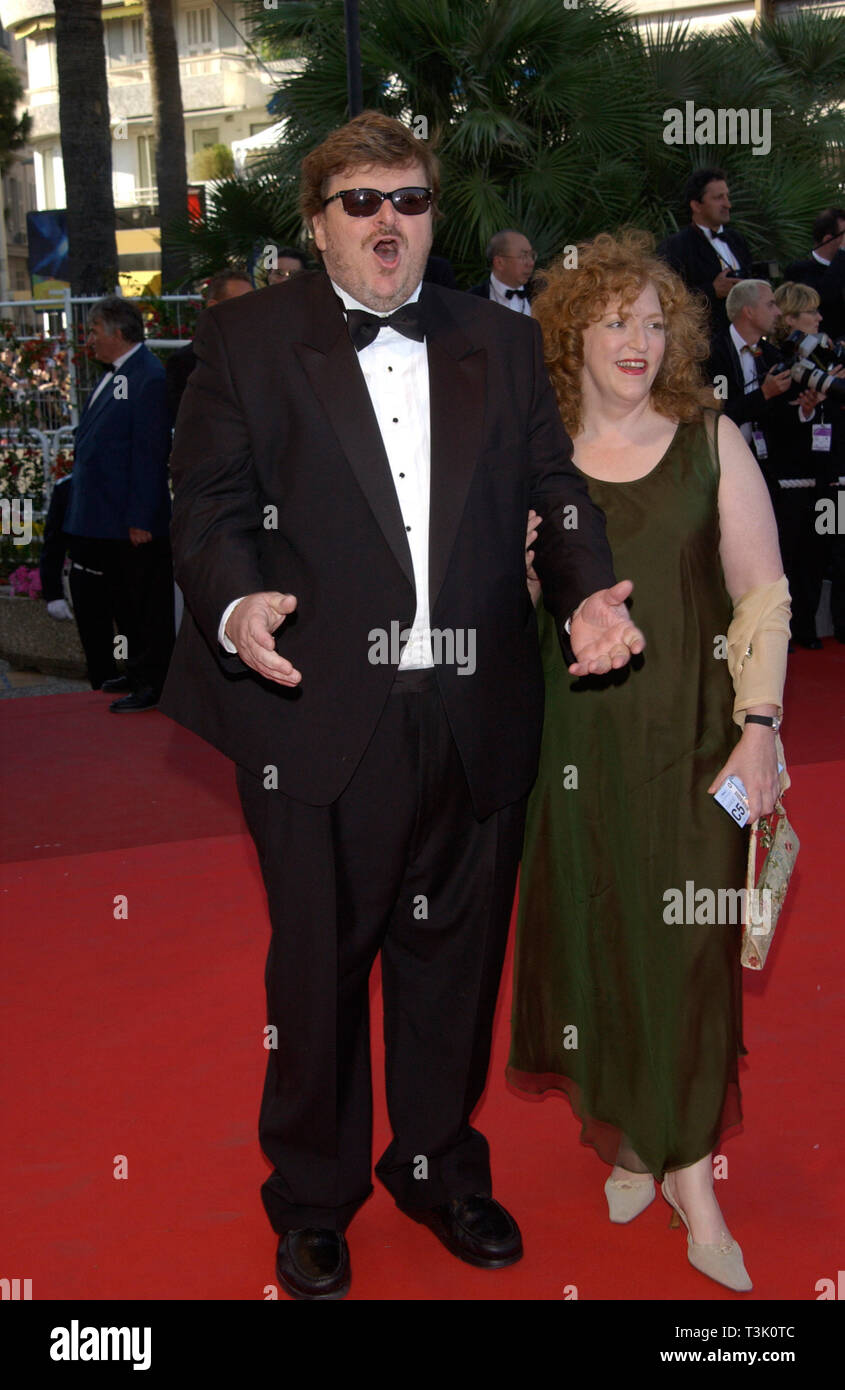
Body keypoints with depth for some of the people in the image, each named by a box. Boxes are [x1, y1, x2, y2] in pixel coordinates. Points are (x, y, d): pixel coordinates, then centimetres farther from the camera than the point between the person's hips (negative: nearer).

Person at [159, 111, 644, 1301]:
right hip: (321, 715, -3)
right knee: (318, 963, 9)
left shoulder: (502, 343, 12)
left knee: (455, 956, 16)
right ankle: (313, 1199, 29)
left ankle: (441, 1168, 37)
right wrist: (232, 604, -20)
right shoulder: (248, 340, 3)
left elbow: (554, 487, 10)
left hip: (478, 715, 3)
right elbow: (209, 501, -1)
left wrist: (587, 590, -9)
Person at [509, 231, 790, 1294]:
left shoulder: (711, 442, 0)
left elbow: (763, 594, -1)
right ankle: (627, 1137, 27)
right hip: (576, 738, 1)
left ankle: (687, 1167, 13)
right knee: (594, 938, 8)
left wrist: (759, 726, -9)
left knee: (688, 949, 0)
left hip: (691, 737, -1)